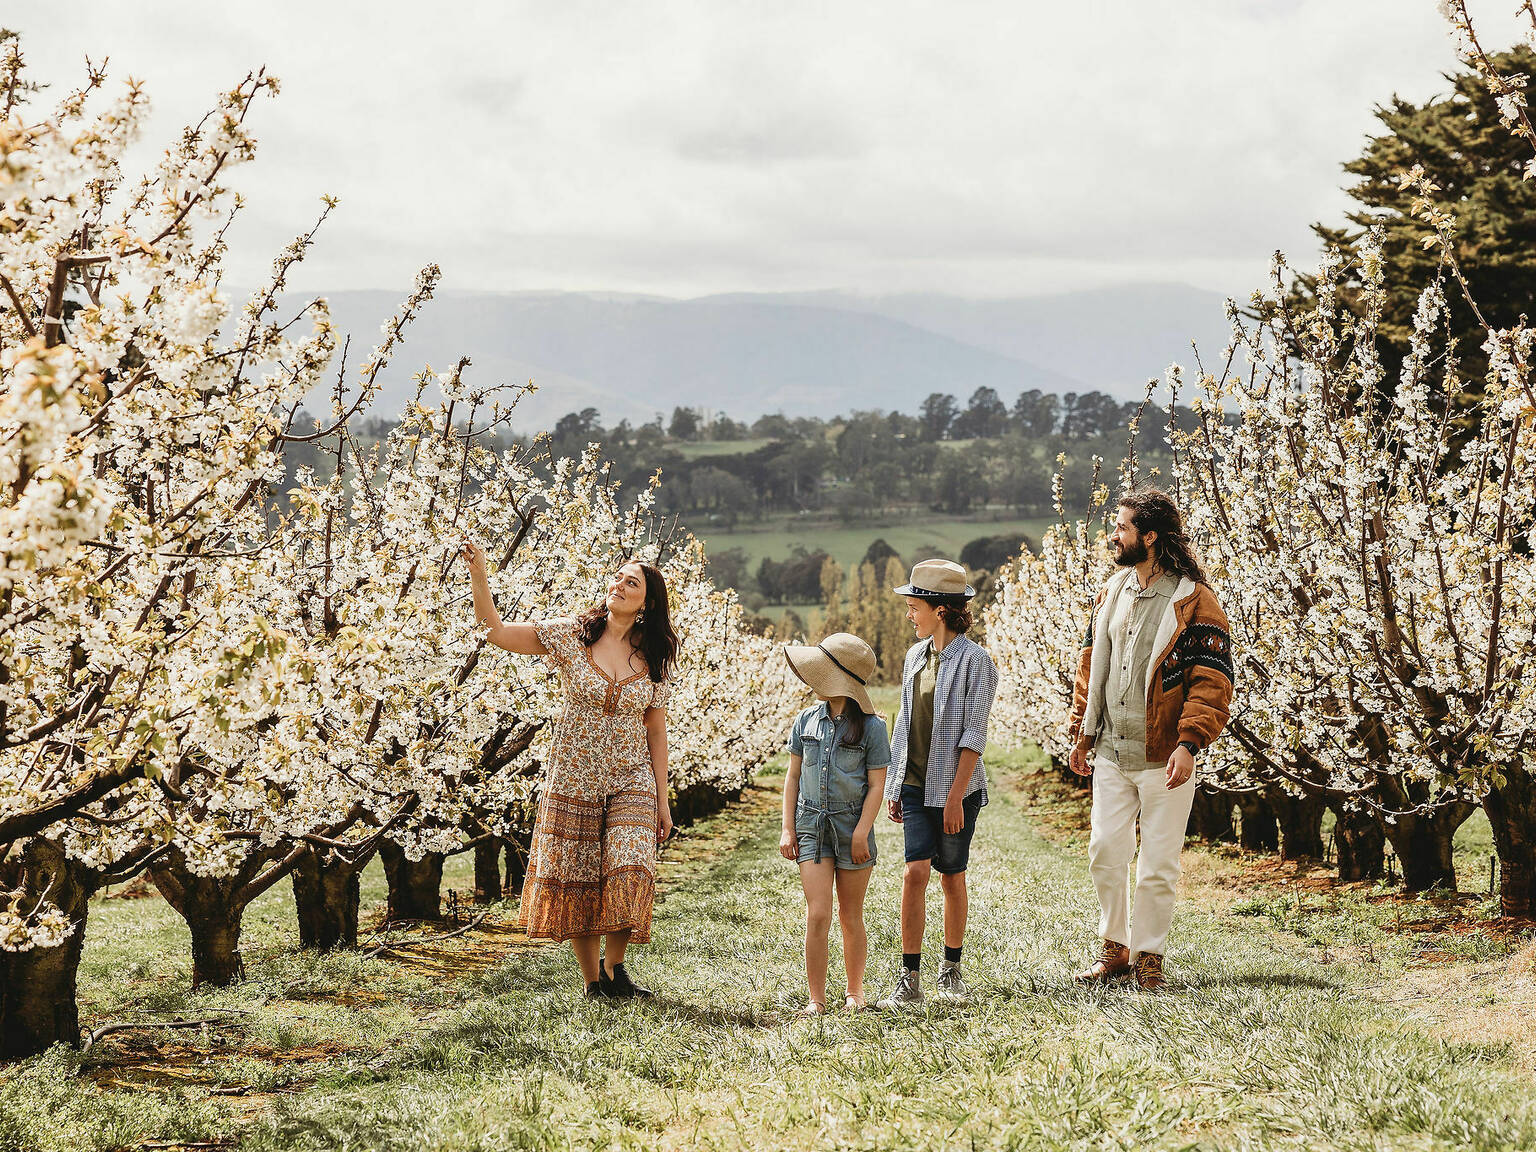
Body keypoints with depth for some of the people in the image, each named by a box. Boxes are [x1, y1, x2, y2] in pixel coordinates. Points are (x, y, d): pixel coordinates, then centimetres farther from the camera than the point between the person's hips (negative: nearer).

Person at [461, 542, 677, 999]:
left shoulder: (653, 658, 3)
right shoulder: (570, 635, -2)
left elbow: (656, 732, 7)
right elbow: (496, 630, -6)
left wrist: (662, 801, 6)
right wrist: (479, 576, -20)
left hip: (631, 782, 1)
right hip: (573, 778, -1)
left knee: (629, 873, -14)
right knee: (575, 880, 2)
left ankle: (614, 966, 5)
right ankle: (593, 979, 16)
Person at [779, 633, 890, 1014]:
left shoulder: (870, 727, -5)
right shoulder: (807, 721, 5)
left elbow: (876, 785, -4)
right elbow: (794, 776, 10)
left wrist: (861, 833, -12)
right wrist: (788, 829, 5)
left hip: (852, 827, -2)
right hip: (812, 826, 2)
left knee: (850, 918, 8)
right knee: (817, 915, -7)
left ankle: (854, 991, 24)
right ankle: (816, 998, -1)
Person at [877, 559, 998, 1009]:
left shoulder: (974, 660, -10)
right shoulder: (916, 655, 9)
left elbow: (973, 734, -13)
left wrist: (955, 796, -17)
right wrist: (893, 786, 13)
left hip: (955, 786, -4)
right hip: (915, 785, 4)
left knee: (952, 876, 6)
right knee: (915, 873, -6)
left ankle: (951, 971, 22)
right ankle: (909, 981, -7)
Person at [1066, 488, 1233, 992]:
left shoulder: (1193, 601, -10)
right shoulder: (1112, 593, 11)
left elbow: (1212, 681, -13)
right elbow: (1091, 663, 18)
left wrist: (1189, 744, -21)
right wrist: (1082, 733, 14)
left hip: (1163, 759, -6)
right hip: (1110, 755, 6)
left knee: (1157, 867, 2)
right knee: (1105, 854, 8)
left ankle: (1148, 956, 15)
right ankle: (1114, 950, 23)